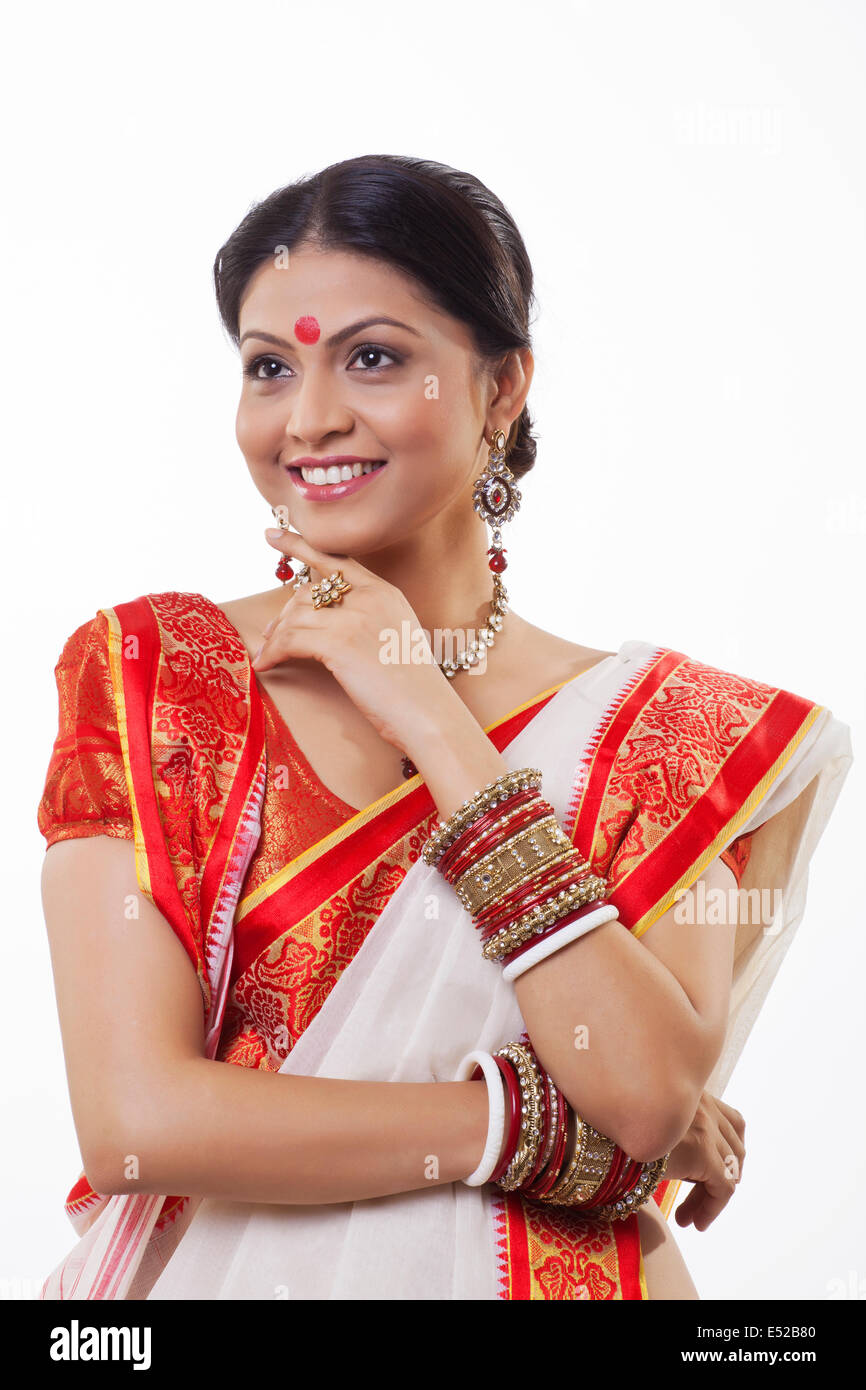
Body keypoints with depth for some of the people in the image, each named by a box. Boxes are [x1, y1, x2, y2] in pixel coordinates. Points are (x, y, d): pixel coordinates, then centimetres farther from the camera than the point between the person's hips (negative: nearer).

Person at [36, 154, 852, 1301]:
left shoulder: (661, 730, 0)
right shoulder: (150, 671, -2)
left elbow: (655, 1099, -14)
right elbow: (137, 1118, -12)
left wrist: (433, 721, -13)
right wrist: (547, 1128, -11)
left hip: (546, 1282, 0)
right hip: (225, 1272, 0)